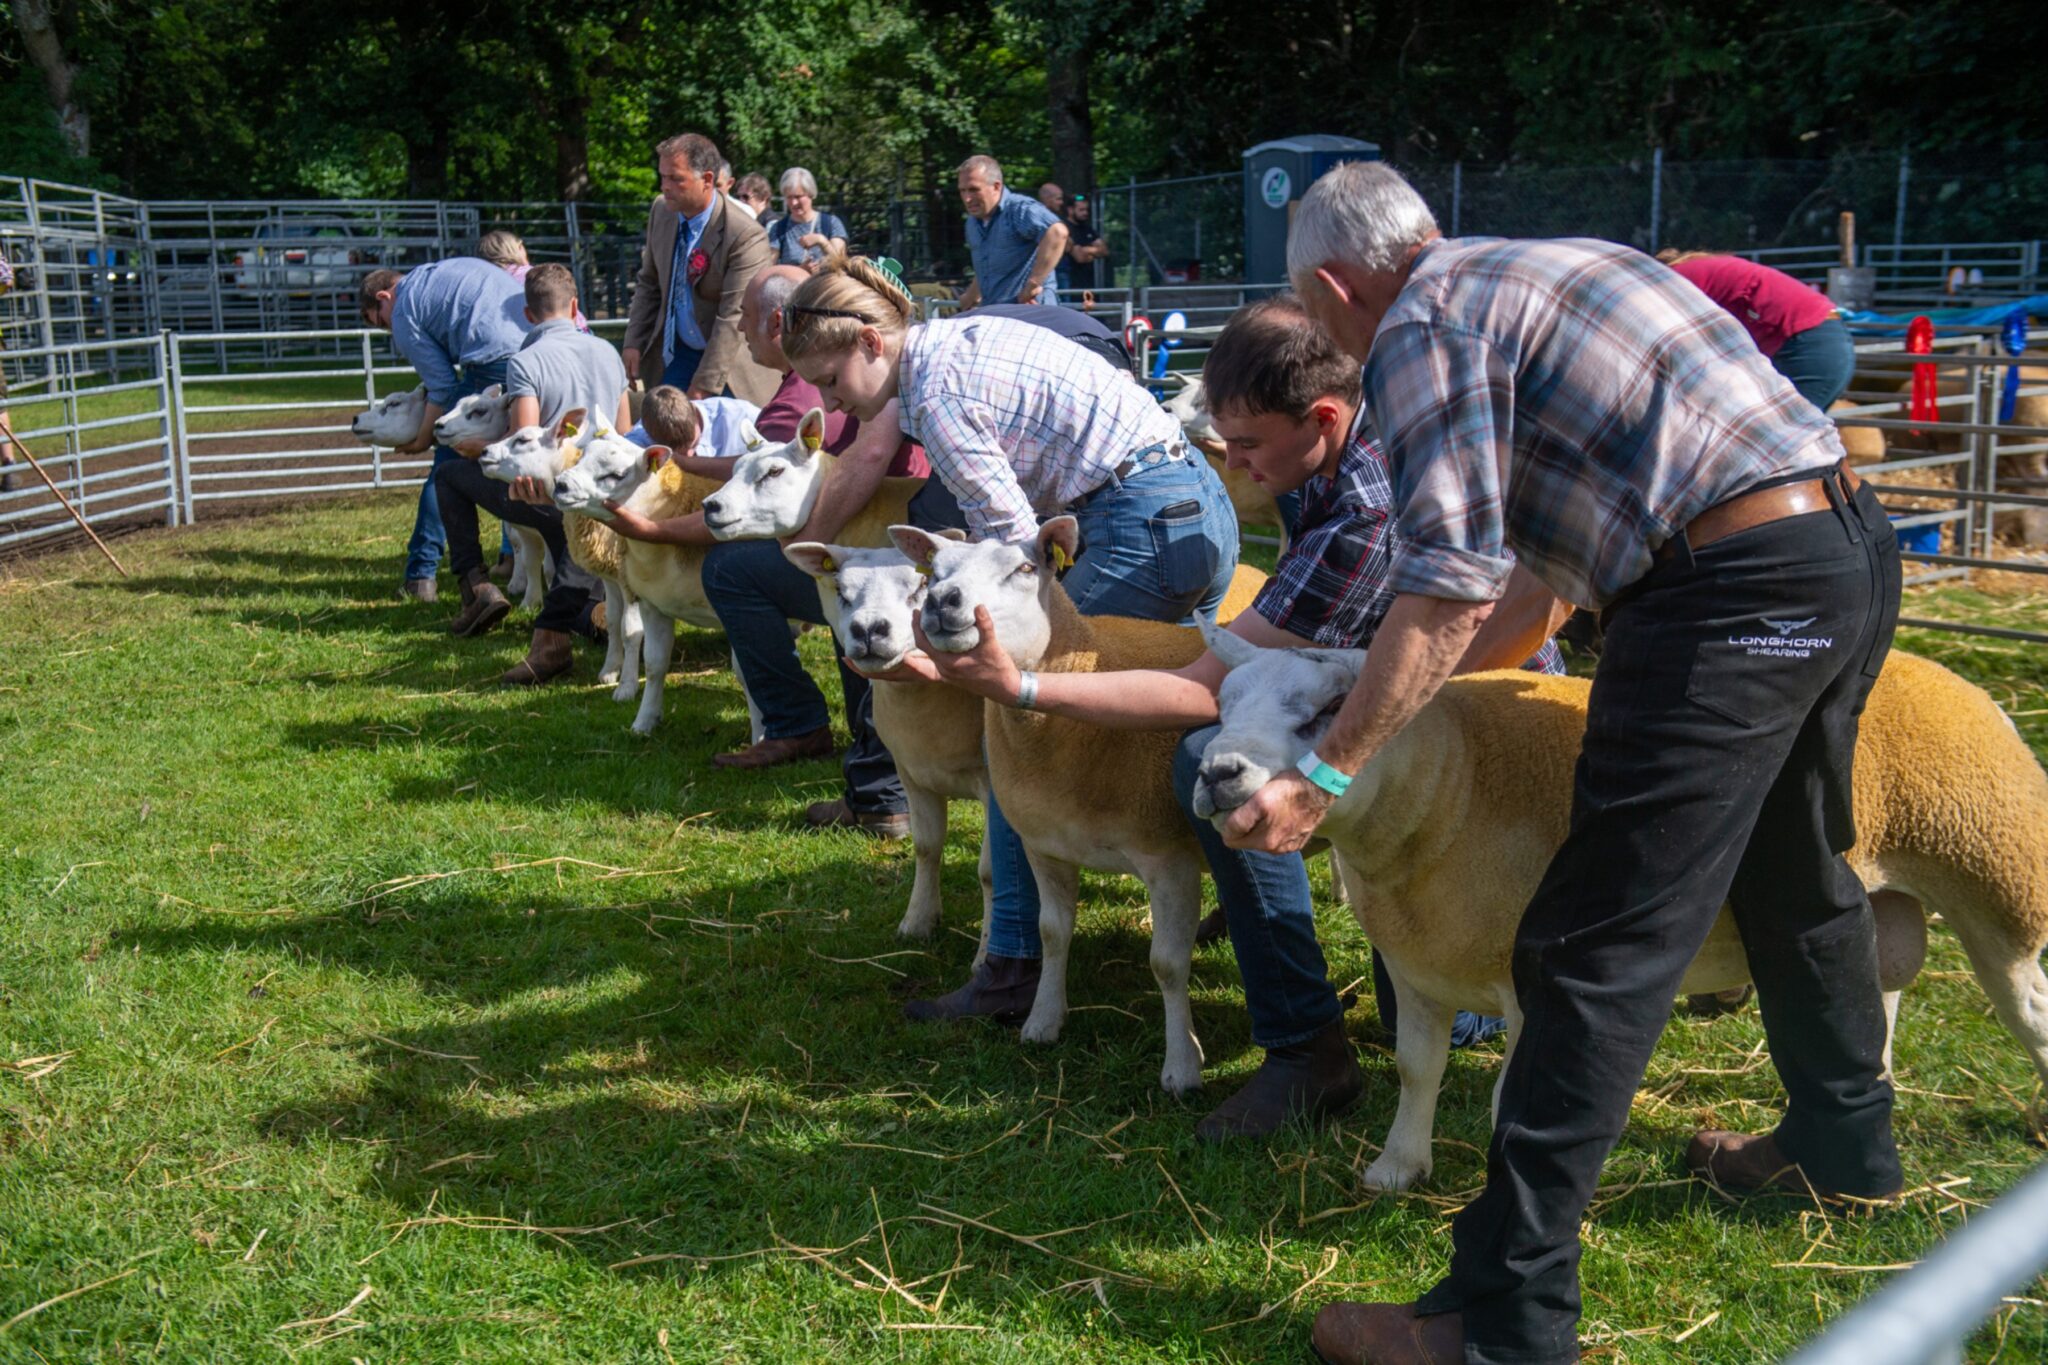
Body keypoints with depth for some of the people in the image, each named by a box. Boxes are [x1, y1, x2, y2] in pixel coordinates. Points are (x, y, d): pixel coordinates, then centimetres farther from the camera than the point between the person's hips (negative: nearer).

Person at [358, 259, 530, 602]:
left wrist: (422, 440, 16)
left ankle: (421, 574, 10)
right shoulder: (453, 267, 32)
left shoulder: (404, 313, 11)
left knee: (450, 463, 7)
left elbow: (443, 386, 3)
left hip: (495, 362, -7)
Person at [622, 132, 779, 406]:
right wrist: (634, 343, 4)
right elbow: (648, 282, 13)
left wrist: (705, 385, -21)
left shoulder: (745, 236, -22)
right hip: (676, 355, 6)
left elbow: (733, 318, -21)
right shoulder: (661, 211, 0)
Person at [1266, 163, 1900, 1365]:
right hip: (1857, 544, 10)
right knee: (1795, 870, 28)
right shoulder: (1548, 267, 23)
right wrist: (1432, 677, 31)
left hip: (1737, 589, -10)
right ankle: (1847, 1144, 49)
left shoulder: (1421, 323, -4)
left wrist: (1325, 775, -12)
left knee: (1600, 950, -7)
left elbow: (1455, 588, -15)